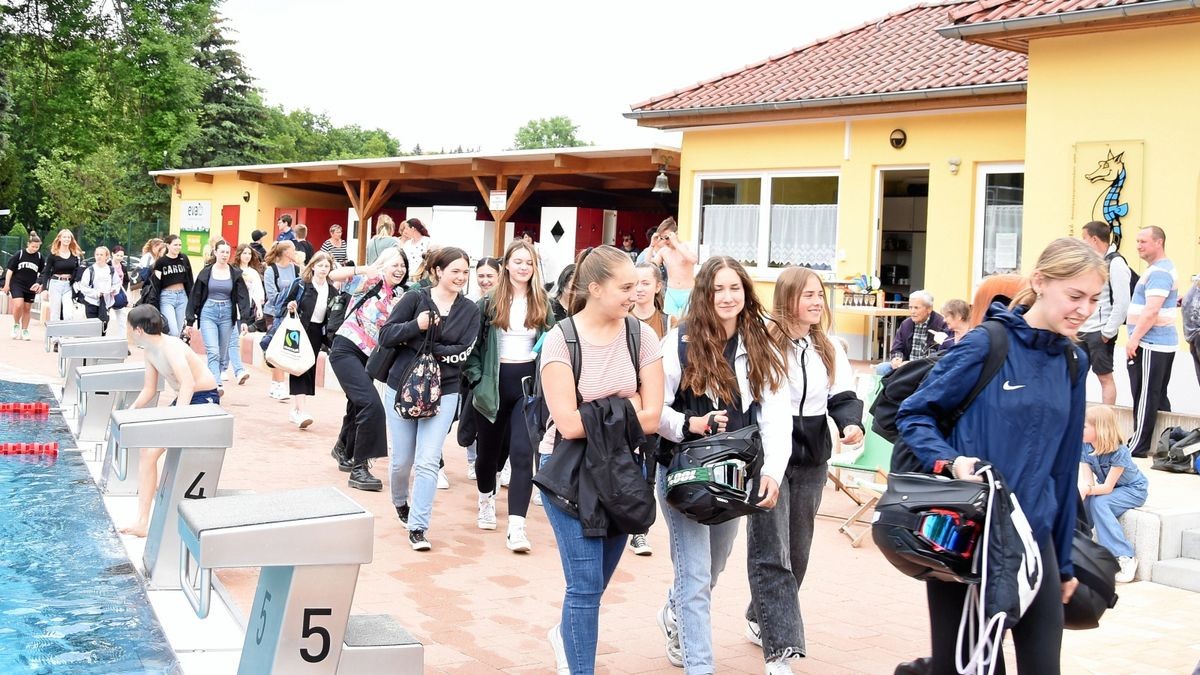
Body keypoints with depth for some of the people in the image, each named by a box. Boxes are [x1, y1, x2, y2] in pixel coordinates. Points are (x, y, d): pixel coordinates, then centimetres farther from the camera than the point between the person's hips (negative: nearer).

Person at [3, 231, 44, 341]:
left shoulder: (40, 258, 1)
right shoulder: (19, 254, -6)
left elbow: (42, 273, 13)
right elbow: (10, 269, -1)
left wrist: (40, 285, 6)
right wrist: (7, 284, -3)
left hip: (31, 287, 3)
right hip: (17, 284, -3)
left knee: (27, 309, 8)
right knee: (18, 305, -19)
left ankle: (24, 331, 20)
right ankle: (16, 325, 6)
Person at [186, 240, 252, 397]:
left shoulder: (235, 273, 3)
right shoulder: (206, 273, 1)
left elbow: (243, 297, -1)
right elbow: (195, 297, 4)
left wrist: (244, 320, -12)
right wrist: (190, 321, 3)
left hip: (227, 314, 2)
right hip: (208, 314, -2)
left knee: (222, 354, 7)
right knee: (213, 352, -16)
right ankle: (217, 385, -28)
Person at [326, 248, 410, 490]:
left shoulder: (399, 296, 13)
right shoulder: (370, 281, -7)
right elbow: (334, 275, -21)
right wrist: (365, 269, -35)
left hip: (369, 356, 8)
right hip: (346, 349, -8)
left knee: (359, 406, 23)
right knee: (371, 405, -21)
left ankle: (344, 449, 51)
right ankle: (359, 469, -13)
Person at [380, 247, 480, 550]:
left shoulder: (470, 310, 2)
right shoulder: (415, 299, -3)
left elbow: (464, 352, -8)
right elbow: (385, 336, -7)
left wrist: (430, 350, -14)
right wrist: (416, 325, -21)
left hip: (443, 393, 0)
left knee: (428, 462, -8)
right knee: (402, 460, 9)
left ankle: (417, 527, 1)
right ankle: (400, 503, 40)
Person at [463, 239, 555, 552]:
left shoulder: (543, 303, 5)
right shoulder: (490, 302, 0)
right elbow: (473, 343, 1)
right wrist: (476, 377, -8)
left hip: (528, 383, 0)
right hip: (495, 383, 0)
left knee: (522, 453, -13)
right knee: (488, 449, 15)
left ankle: (516, 526, -15)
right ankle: (486, 500, 45)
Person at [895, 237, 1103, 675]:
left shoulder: (1073, 363, 8)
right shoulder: (988, 344, -10)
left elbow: (1063, 465, 13)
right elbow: (914, 413, -5)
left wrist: (1064, 560, 15)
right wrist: (950, 461, -23)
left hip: (1032, 536, 5)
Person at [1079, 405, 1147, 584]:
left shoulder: (1119, 452, -30)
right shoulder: (1085, 447, -14)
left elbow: (1108, 487, -29)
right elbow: (1088, 482, -19)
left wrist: (1088, 489, -47)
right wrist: (1082, 490, -42)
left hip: (1134, 489, -6)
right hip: (1108, 486, 6)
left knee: (1099, 503, -31)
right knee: (1083, 502, -22)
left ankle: (1124, 557, -30)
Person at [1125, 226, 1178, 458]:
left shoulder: (1158, 272, -16)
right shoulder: (1164, 268, 18)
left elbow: (1152, 311, -24)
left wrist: (1134, 339, -21)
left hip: (1151, 344, -11)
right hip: (1163, 343, 11)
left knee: (1145, 397, -6)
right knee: (1158, 396, 14)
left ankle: (1138, 447, -2)